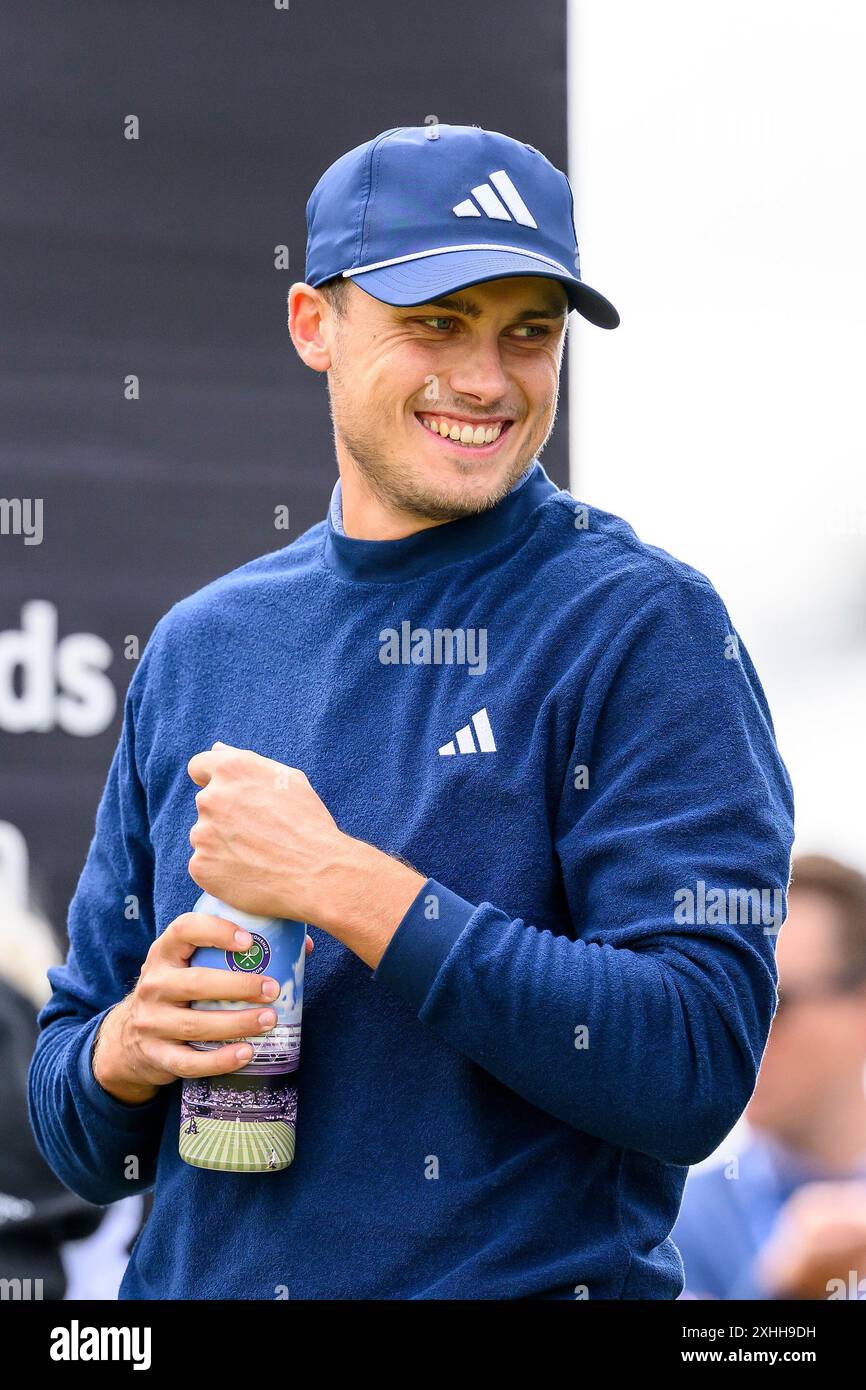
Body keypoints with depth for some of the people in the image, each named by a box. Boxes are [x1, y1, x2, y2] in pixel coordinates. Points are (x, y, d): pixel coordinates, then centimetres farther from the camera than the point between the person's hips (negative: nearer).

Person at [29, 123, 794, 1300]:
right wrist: (127, 1053, -10)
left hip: (531, 1280, -4)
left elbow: (696, 1071, -17)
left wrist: (342, 887, -19)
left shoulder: (647, 628, -6)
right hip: (200, 1286, 4)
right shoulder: (198, 646, 9)